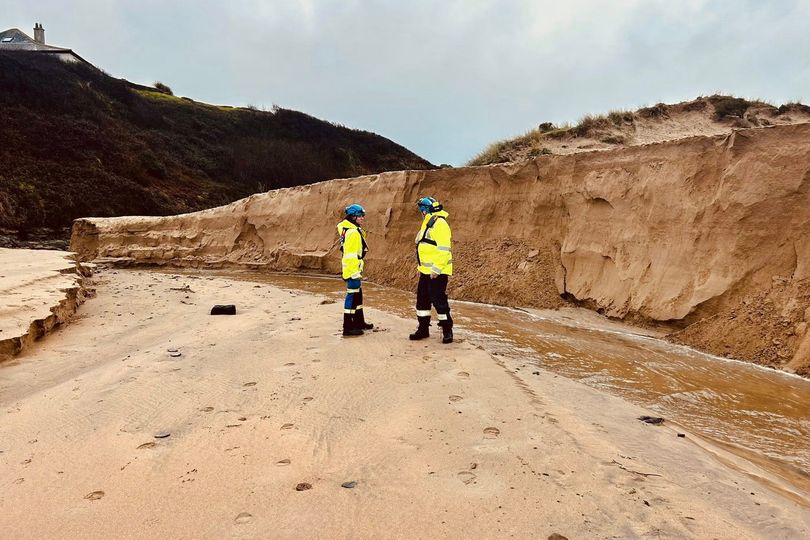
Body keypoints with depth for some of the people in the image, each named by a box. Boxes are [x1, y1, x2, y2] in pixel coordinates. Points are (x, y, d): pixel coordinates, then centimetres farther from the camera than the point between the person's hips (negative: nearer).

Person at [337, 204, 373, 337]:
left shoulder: (356, 231, 15)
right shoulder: (352, 232, -17)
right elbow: (351, 255, -23)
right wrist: (355, 272, -23)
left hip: (356, 269, 10)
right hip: (353, 270, -10)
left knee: (358, 295, 18)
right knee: (352, 296, -6)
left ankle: (359, 322, 31)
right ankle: (348, 327, 0)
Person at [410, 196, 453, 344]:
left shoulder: (439, 224, -16)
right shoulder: (428, 224, 17)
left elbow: (444, 250, -22)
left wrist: (436, 269, -24)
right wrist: (421, 267, 20)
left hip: (437, 272, -10)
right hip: (426, 271, 10)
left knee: (438, 300, -6)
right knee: (422, 299, 13)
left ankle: (447, 330, 6)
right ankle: (423, 329, 23)